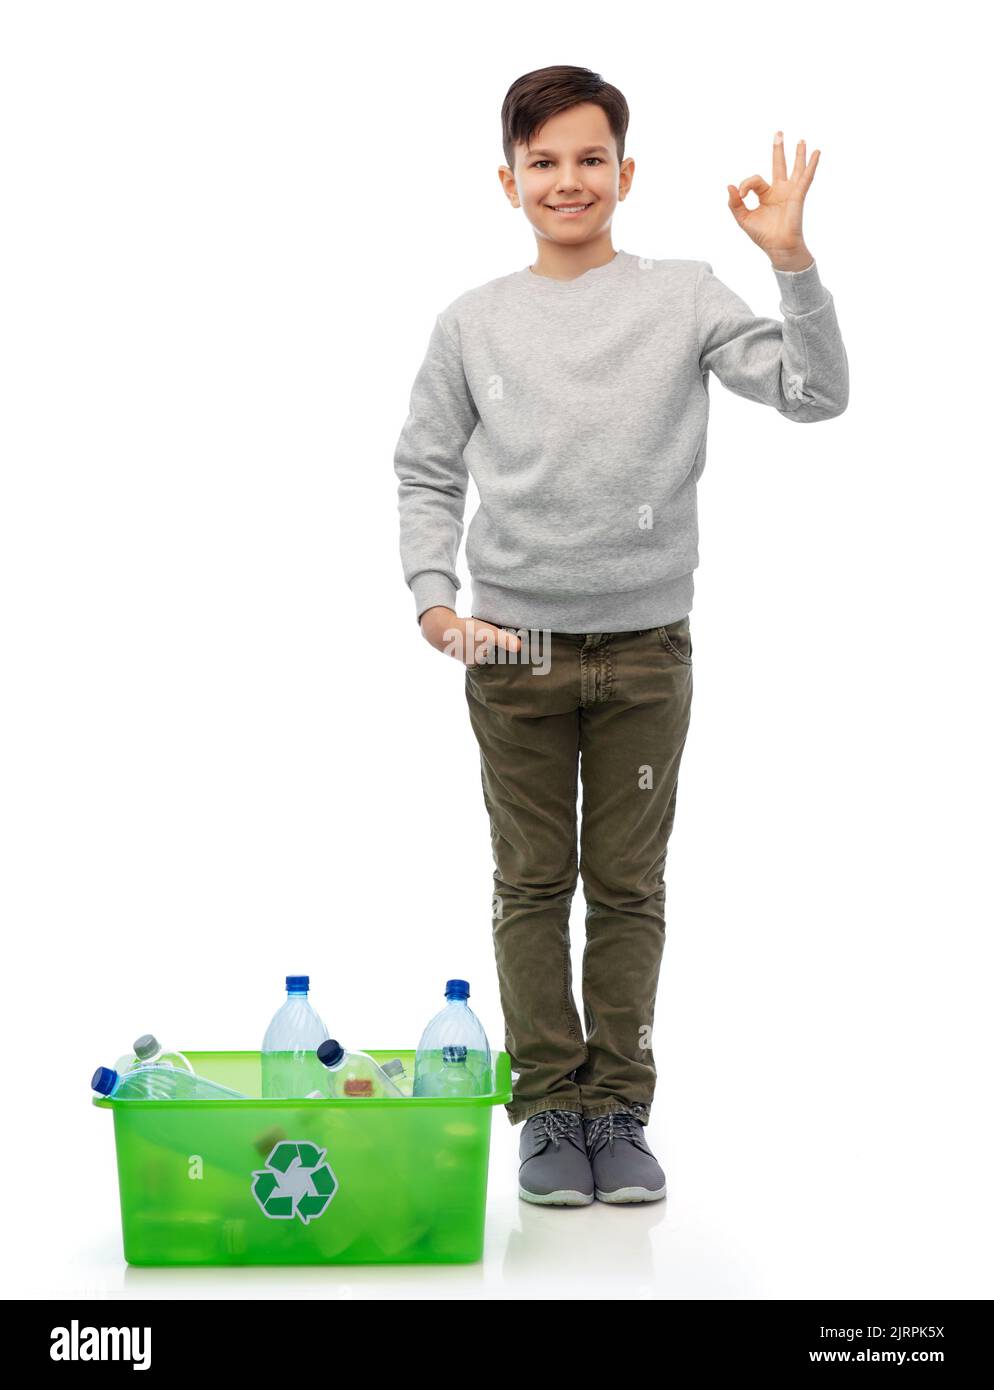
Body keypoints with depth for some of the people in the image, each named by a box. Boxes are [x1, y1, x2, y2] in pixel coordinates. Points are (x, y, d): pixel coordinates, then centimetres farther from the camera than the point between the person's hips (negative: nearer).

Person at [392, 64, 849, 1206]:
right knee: (533, 885, 6)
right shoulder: (472, 324, 4)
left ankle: (619, 1109, 18)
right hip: (514, 650, 1)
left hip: (648, 647, 0)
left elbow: (815, 395, -5)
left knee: (629, 887, 7)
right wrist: (434, 602, -4)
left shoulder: (685, 300, 2)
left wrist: (791, 259, -16)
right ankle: (550, 1109, 17)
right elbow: (426, 477, 8)